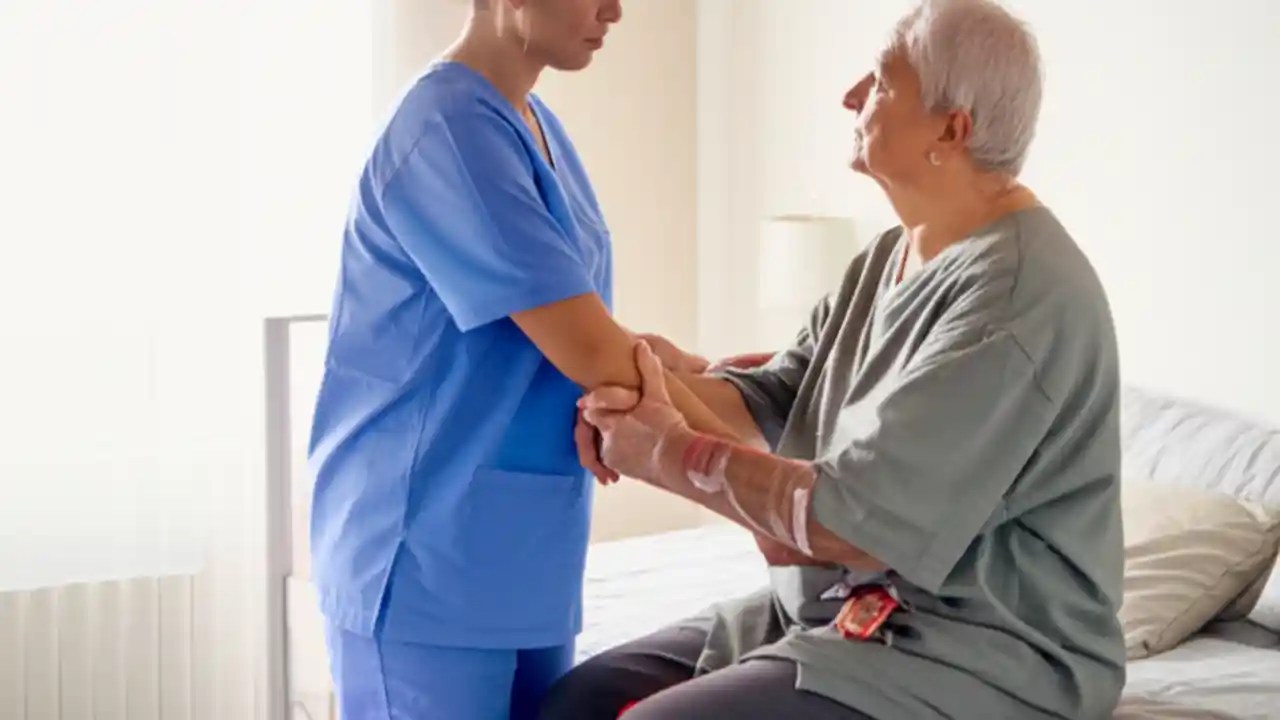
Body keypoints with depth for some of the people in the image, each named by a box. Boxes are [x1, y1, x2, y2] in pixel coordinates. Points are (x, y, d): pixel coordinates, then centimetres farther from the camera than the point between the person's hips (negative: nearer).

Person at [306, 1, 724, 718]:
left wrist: (707, 376, -4)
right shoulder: (450, 129, -18)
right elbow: (587, 350, -20)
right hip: (426, 565, -9)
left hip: (528, 557, 9)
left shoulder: (538, 127, 11)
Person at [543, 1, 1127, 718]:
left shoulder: (1019, 291, -22)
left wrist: (666, 451, -15)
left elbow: (858, 521, -25)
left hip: (977, 655, -9)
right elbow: (777, 398, 7)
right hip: (834, 607, 9)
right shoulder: (895, 255, 10)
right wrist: (635, 397, -13)